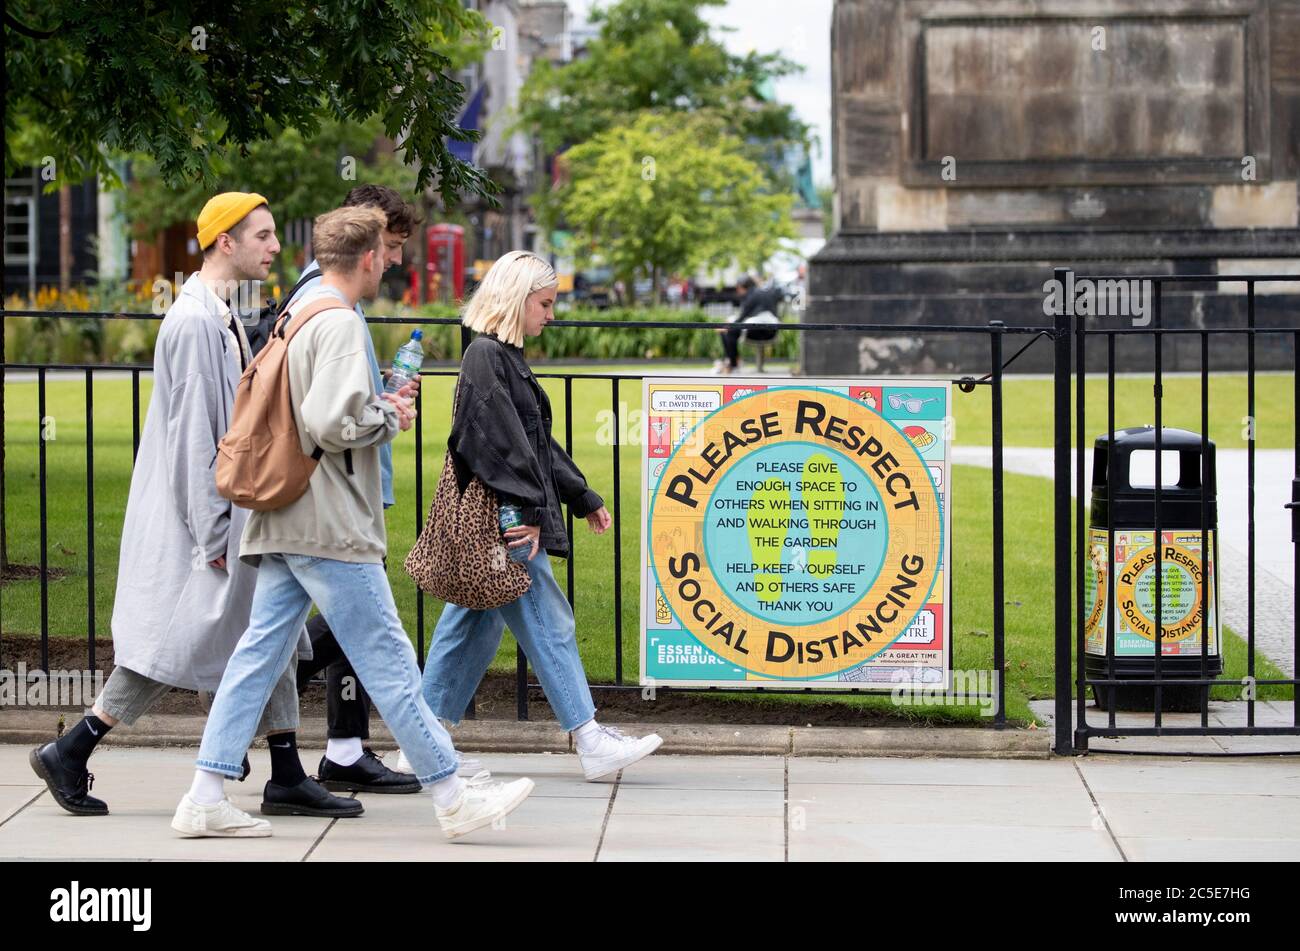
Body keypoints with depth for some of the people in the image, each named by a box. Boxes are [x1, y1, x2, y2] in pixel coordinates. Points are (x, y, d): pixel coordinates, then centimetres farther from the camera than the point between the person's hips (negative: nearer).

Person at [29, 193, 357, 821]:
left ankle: (287, 776, 11)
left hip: (237, 511, 10)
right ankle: (68, 755, 4)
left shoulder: (224, 319, 14)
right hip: (194, 514, -10)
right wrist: (211, 532, -20)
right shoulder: (193, 322, -17)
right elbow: (190, 434, -20)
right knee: (173, 645, -6)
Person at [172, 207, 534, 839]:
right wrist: (388, 417, -7)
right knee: (387, 661, -3)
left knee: (258, 655, 8)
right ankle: (453, 798, 4)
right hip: (331, 526, -9)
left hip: (281, 526, 9)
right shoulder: (340, 325, -14)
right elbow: (331, 425, -25)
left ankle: (205, 797, 5)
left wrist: (376, 407, 12)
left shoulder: (295, 320, 15)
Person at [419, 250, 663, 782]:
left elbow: (537, 443, 24)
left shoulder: (504, 357, 17)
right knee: (549, 627, -5)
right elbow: (502, 442, -20)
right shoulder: (485, 356, -14)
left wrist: (583, 499, 26)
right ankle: (591, 743, -1)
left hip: (498, 522, 10)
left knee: (473, 626, 13)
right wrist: (529, 511, -21)